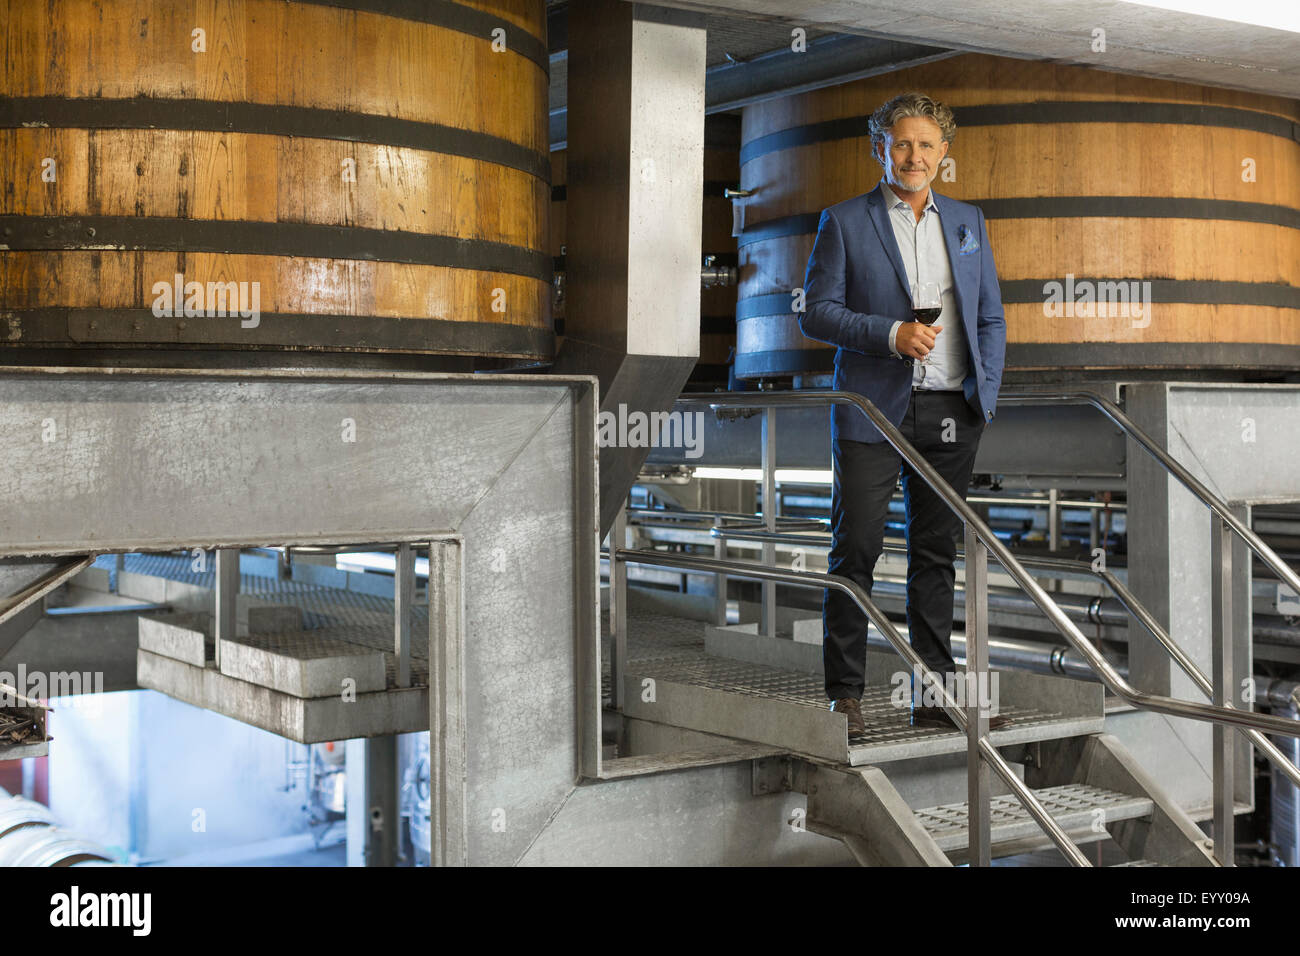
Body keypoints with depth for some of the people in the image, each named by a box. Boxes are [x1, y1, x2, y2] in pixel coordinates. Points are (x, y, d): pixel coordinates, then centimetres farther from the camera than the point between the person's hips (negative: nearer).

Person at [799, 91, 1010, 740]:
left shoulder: (967, 222, 15)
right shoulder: (844, 223, 3)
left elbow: (991, 318, 16)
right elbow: (817, 313, -3)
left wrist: (984, 391, 2)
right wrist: (891, 334, -16)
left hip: (951, 416, 4)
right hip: (873, 411, -4)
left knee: (936, 557, 8)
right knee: (855, 552, -4)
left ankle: (936, 697, 15)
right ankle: (844, 694, 5)